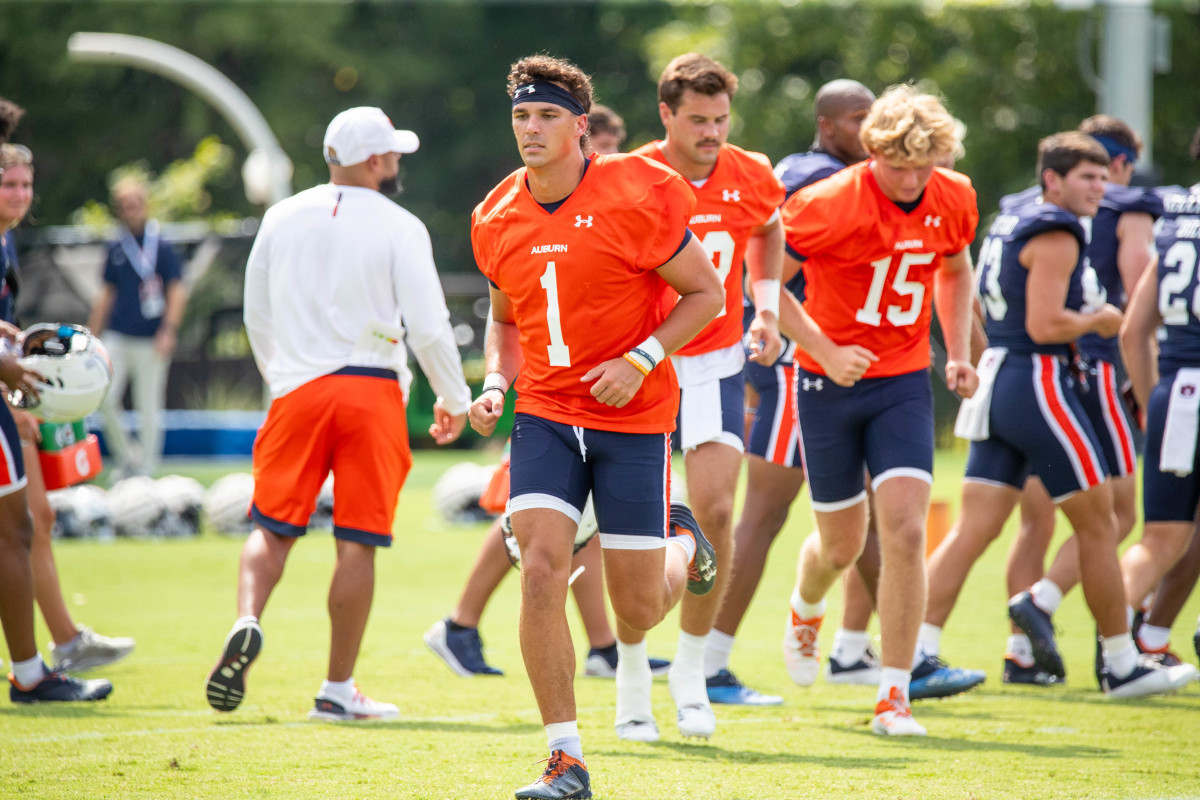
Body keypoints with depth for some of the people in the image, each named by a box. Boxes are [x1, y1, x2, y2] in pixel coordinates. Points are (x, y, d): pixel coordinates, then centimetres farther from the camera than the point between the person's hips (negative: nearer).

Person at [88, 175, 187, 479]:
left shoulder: (161, 248, -3)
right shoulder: (116, 249, 10)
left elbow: (177, 293, -3)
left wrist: (168, 331, -13)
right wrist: (92, 335, 17)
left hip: (150, 340, -4)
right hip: (117, 338, 4)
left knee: (149, 408, 0)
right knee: (105, 398, -8)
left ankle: (146, 467, 11)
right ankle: (125, 458, 10)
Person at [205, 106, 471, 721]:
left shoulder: (282, 219, 8)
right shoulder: (399, 228, -4)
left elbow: (257, 317, 16)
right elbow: (428, 326, -6)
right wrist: (454, 399, 9)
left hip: (297, 390, 3)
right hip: (372, 389, -3)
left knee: (272, 526, 9)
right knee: (357, 544, 2)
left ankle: (247, 622, -20)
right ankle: (338, 690, 5)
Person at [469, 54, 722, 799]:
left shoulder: (636, 198, -12)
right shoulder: (497, 220, 3)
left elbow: (706, 293, -5)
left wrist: (642, 360, -17)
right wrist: (496, 382, 1)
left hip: (634, 416, -3)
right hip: (546, 413, 3)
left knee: (637, 613, 2)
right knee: (542, 570, -16)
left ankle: (682, 545, 40)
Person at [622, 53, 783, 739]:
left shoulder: (750, 178, -3)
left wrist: (767, 308, 9)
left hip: (716, 362, 2)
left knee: (714, 511, -13)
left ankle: (692, 668, 5)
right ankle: (632, 676, 17)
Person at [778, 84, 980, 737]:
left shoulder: (955, 200, -4)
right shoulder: (828, 205, -19)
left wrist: (959, 354, 7)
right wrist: (825, 351, -17)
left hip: (904, 383, 2)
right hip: (829, 384, -2)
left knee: (905, 531, -15)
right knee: (841, 545, 9)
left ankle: (894, 695, -8)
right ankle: (805, 614, 47)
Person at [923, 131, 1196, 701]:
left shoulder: (1007, 226, 17)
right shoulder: (1056, 236, -12)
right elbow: (1044, 325, -20)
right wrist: (1097, 321, -4)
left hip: (998, 378, 9)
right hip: (1038, 382, -9)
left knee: (973, 529, 4)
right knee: (1097, 525, 3)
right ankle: (1121, 665, 10)